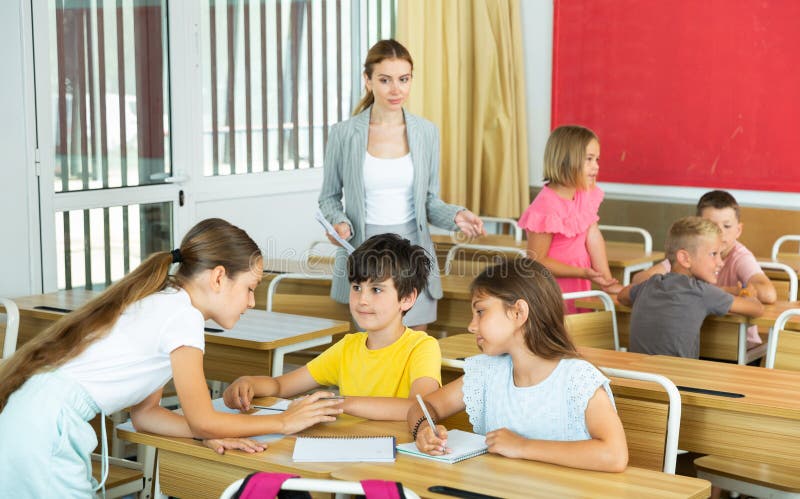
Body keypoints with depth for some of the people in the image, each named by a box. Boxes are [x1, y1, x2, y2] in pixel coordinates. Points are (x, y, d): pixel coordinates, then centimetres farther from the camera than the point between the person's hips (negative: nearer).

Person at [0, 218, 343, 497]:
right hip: (49, 427, -10)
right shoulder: (184, 316, -12)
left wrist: (209, 433, 2)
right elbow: (202, 421, -6)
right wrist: (284, 422, 3)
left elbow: (144, 413, 16)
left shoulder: (161, 303, 15)